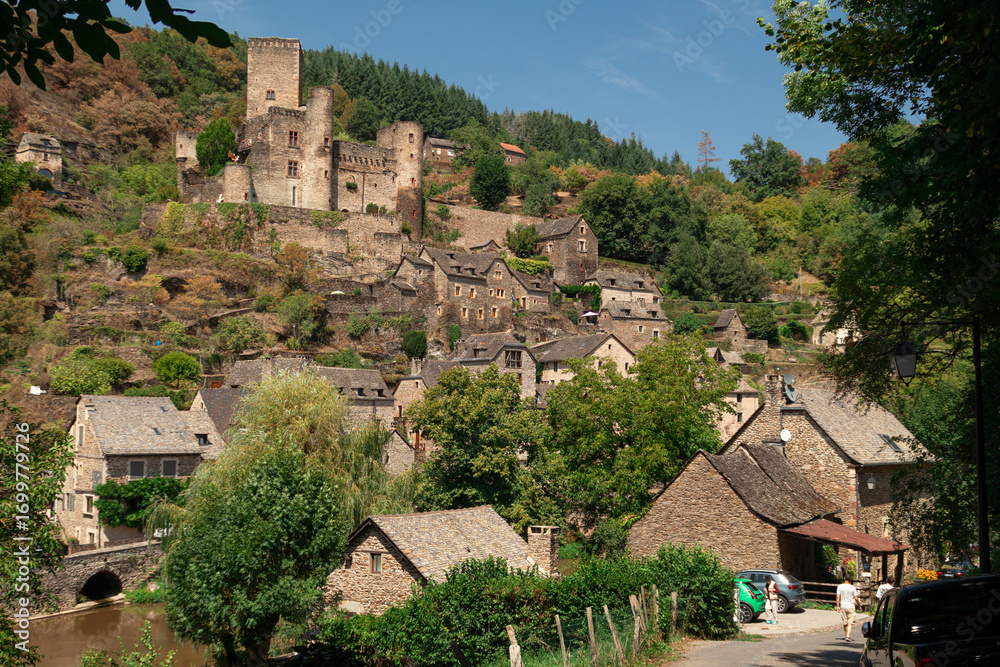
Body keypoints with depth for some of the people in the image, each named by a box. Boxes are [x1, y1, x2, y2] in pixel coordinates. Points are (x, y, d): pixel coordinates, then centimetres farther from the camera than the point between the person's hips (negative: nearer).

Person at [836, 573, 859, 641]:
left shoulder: (840, 586, -1)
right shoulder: (852, 587, -5)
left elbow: (838, 596, -6)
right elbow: (856, 598, -2)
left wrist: (838, 606, -3)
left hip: (843, 607, 2)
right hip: (850, 607, -2)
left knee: (845, 623, 14)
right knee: (850, 623, -2)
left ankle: (846, 636, 23)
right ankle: (848, 636, -17)